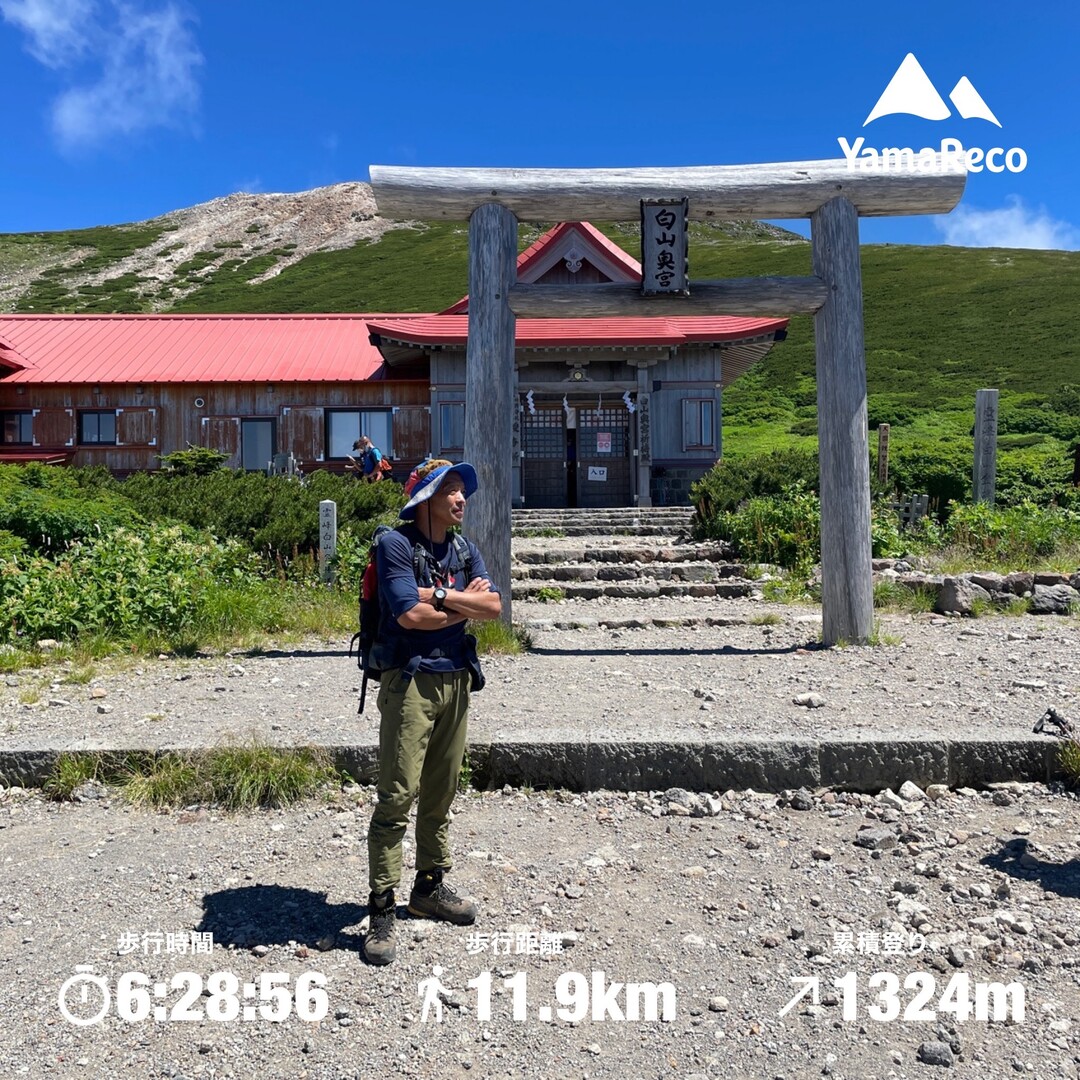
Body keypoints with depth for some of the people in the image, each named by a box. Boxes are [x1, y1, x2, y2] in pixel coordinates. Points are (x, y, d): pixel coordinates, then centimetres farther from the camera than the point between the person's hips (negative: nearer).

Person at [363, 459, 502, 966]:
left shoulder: (466, 551, 13)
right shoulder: (396, 544, -7)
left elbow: (493, 606, -1)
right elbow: (409, 614, -18)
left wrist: (440, 595, -12)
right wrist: (465, 604, -4)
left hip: (456, 680, 7)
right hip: (410, 681, -6)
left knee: (440, 793, 15)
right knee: (398, 796, -6)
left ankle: (430, 887, 30)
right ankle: (382, 910, 5)